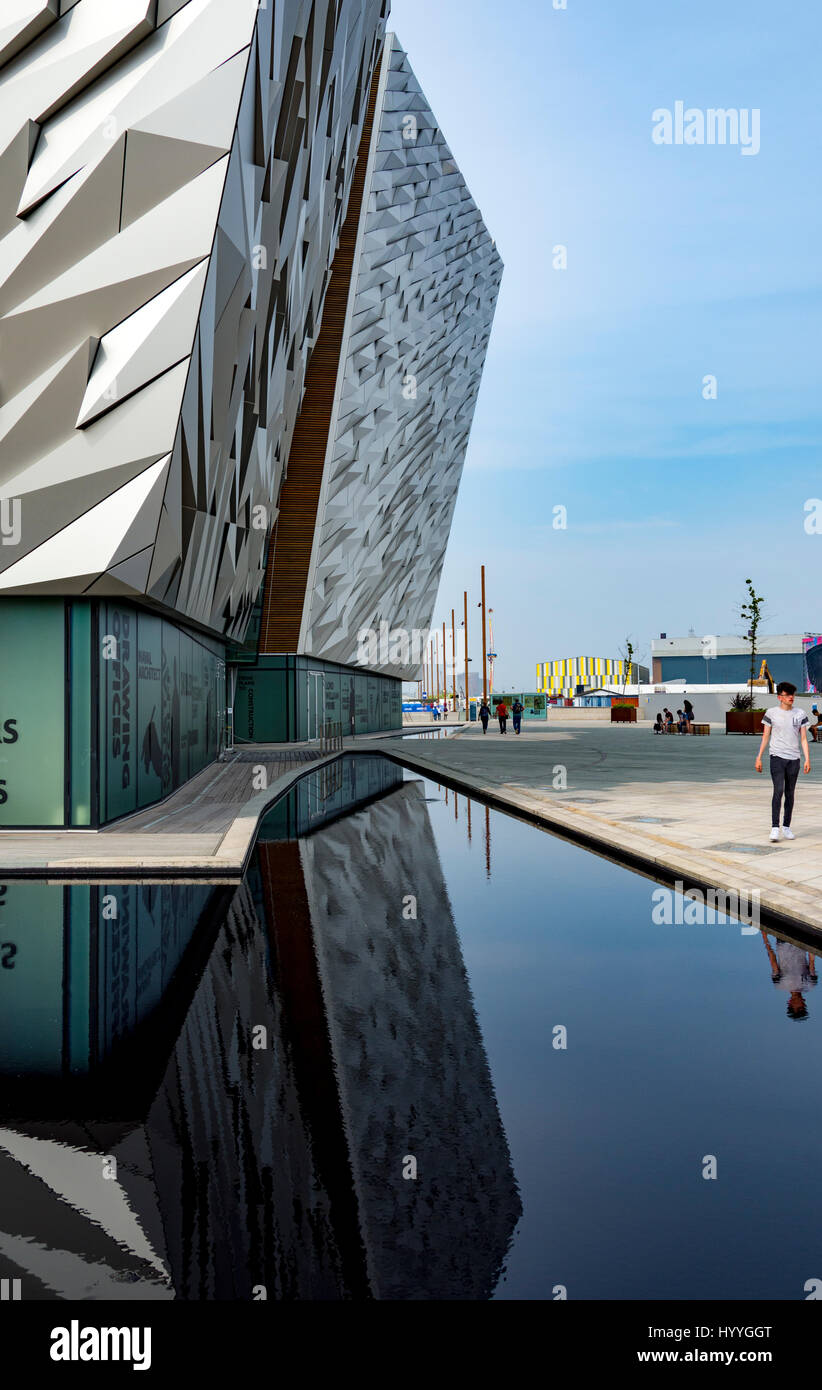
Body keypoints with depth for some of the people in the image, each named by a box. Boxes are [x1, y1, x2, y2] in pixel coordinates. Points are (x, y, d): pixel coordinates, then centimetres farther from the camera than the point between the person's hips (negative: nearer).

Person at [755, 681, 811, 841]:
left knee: (790, 794, 8)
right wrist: (758, 758, 0)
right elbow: (765, 737, 4)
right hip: (777, 757, -3)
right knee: (778, 791, -12)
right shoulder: (771, 713, 1)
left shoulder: (800, 714, 8)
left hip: (794, 759, 3)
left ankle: (786, 827, 17)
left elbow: (803, 738, 8)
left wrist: (807, 759, -1)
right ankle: (775, 827, -11)